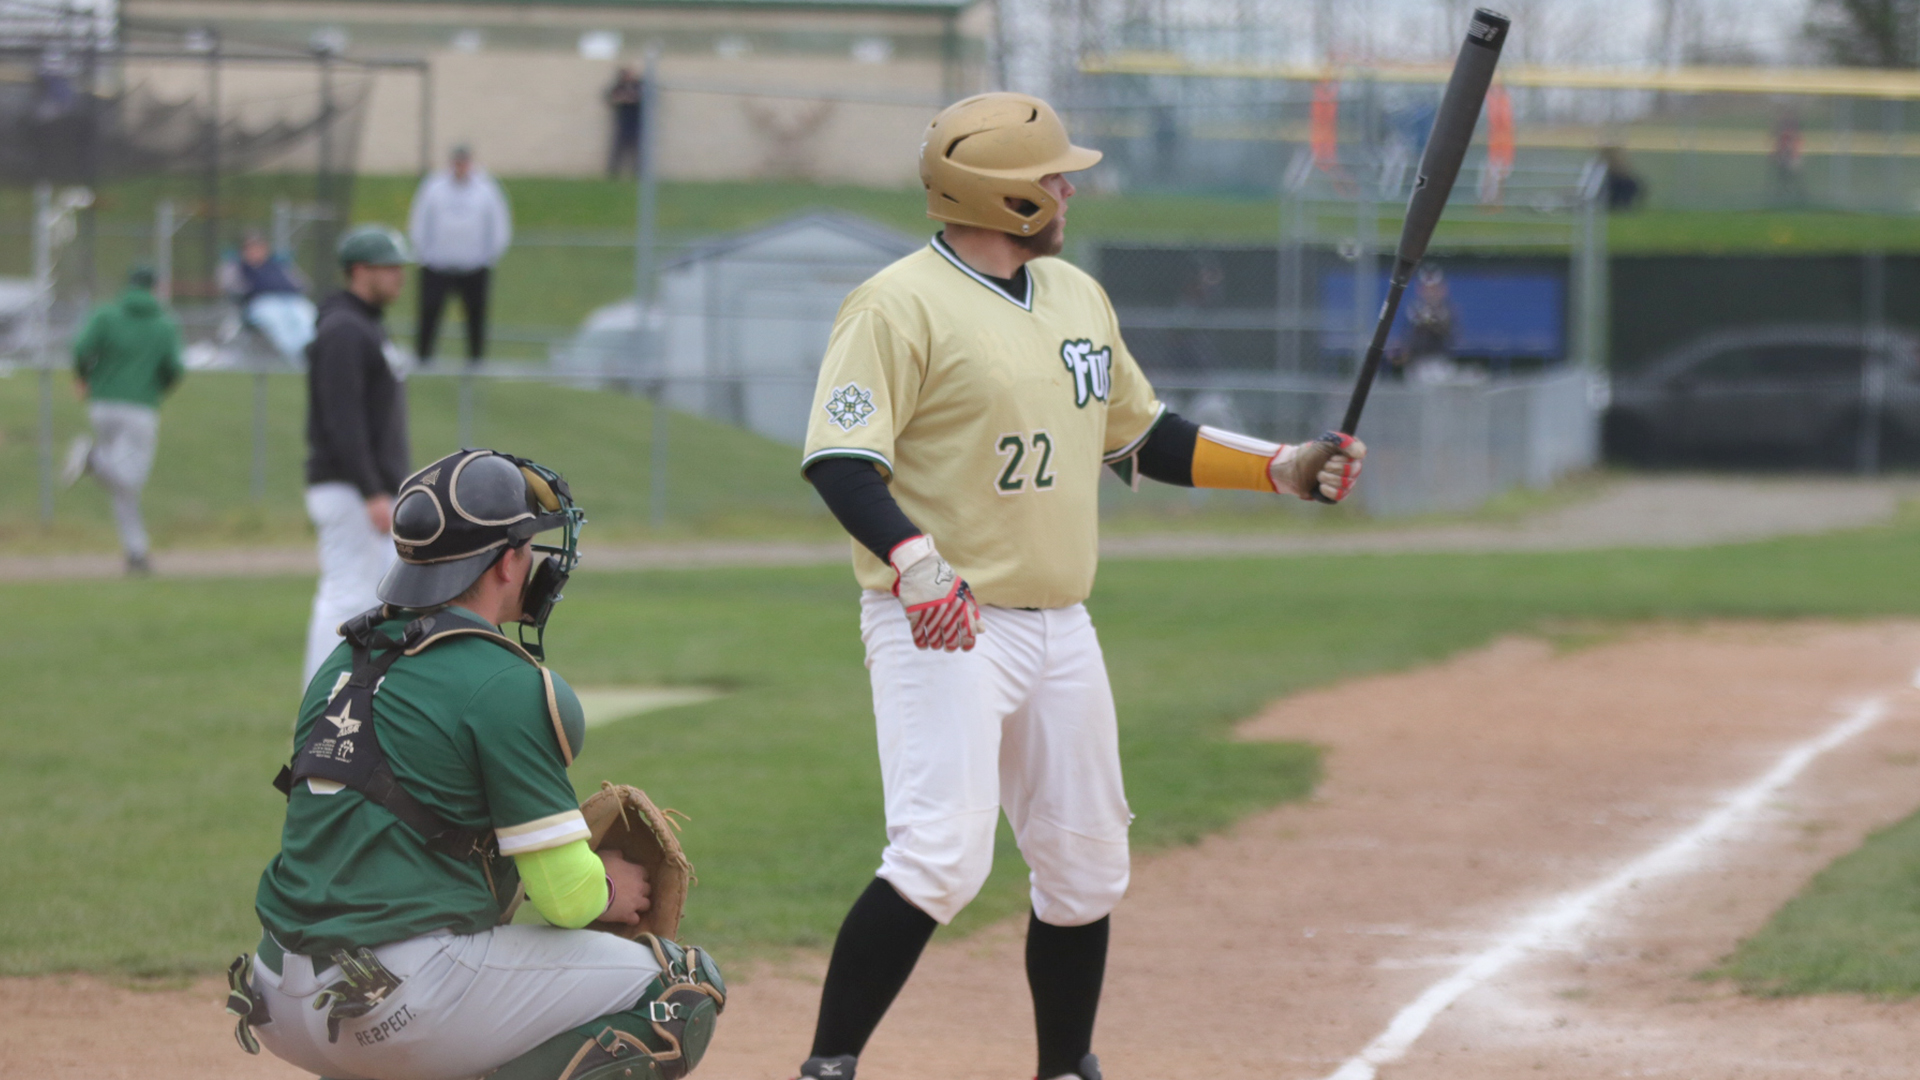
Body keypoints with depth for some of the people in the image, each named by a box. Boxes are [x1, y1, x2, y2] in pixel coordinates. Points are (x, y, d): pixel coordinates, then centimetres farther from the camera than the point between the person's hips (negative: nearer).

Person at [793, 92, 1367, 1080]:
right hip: (940, 628, -8)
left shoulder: (1076, 296, 14)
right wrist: (917, 567, -34)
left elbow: (1141, 435, 24)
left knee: (1085, 866, 11)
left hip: (1058, 628, 8)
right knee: (940, 858, -20)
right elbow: (840, 460, -20)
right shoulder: (900, 305, -12)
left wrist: (1280, 469, 16)